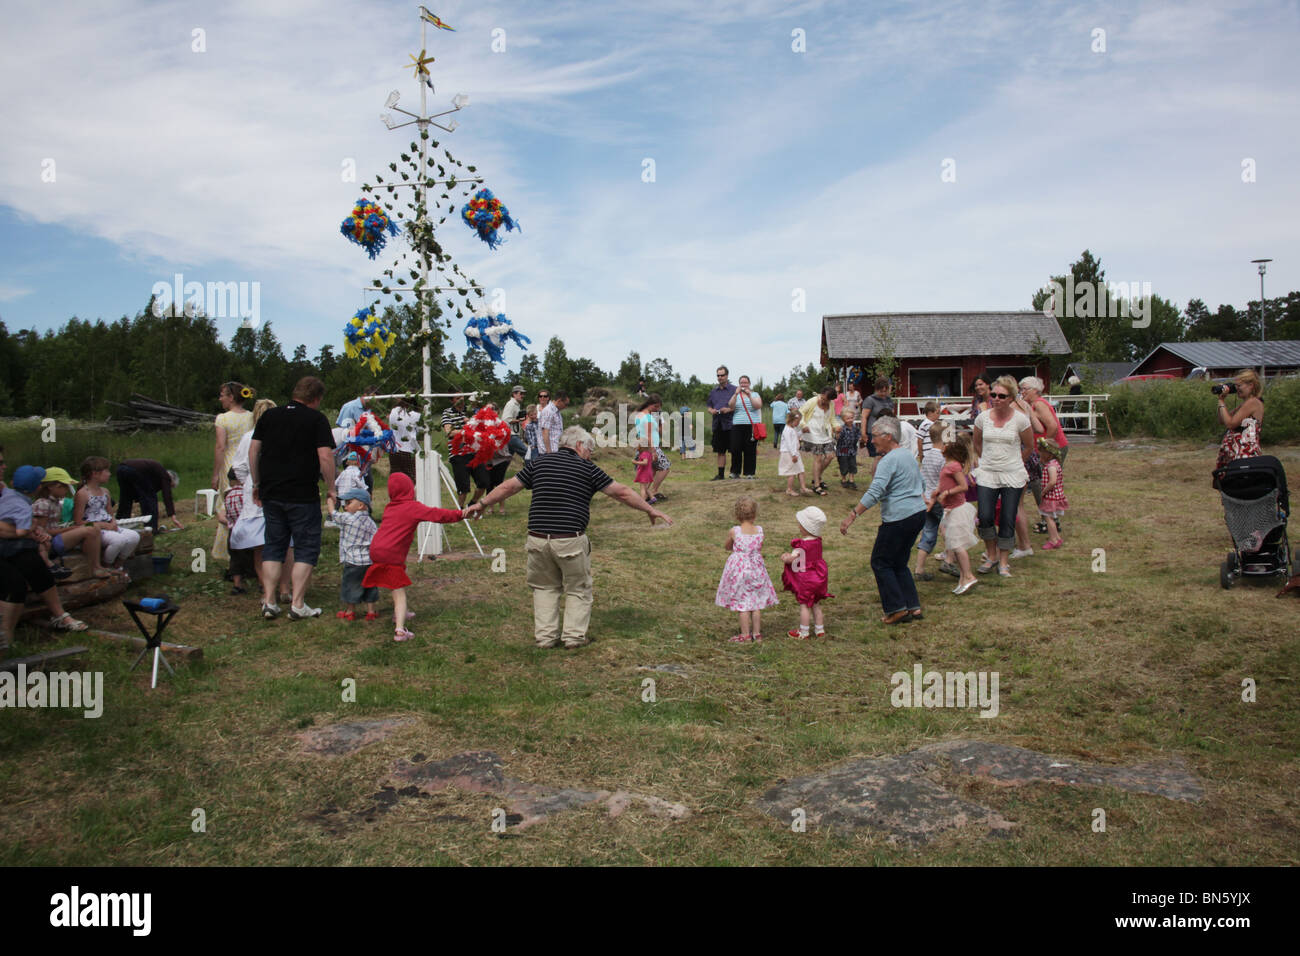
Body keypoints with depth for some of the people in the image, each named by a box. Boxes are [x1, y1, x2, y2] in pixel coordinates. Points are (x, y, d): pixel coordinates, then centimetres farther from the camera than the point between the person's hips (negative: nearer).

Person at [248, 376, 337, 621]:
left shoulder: (269, 416, 10)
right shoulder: (316, 419, -5)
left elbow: (253, 450, 11)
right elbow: (325, 457, -13)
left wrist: (256, 484, 19)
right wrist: (331, 489, -3)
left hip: (270, 494, 5)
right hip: (303, 496, -5)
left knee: (273, 547, 14)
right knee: (306, 549, 4)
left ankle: (268, 602, 11)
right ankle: (298, 604, 1)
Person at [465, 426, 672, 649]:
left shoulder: (538, 463, 10)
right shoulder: (586, 468, 0)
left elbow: (508, 487, 17)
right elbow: (622, 493, 2)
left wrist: (481, 504, 30)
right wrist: (651, 510, 12)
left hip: (538, 539, 4)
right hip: (570, 541, -3)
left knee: (545, 587, 20)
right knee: (578, 589, 15)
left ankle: (545, 635, 17)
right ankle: (574, 635, 13)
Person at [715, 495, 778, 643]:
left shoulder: (734, 531, -14)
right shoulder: (760, 530, -8)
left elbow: (727, 547, 4)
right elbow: (760, 550, 4)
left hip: (738, 569, -3)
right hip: (756, 569, 3)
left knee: (742, 603, 6)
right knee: (756, 603, 14)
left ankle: (745, 635, 11)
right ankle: (757, 633, 22)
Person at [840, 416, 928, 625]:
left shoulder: (889, 460, -15)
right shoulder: (909, 455, 14)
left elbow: (875, 492, -26)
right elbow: (921, 485, 26)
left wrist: (852, 516, -28)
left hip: (899, 518, -10)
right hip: (918, 513, 10)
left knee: (881, 562, 2)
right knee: (899, 563, 18)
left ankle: (897, 609, 1)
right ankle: (913, 607, 16)